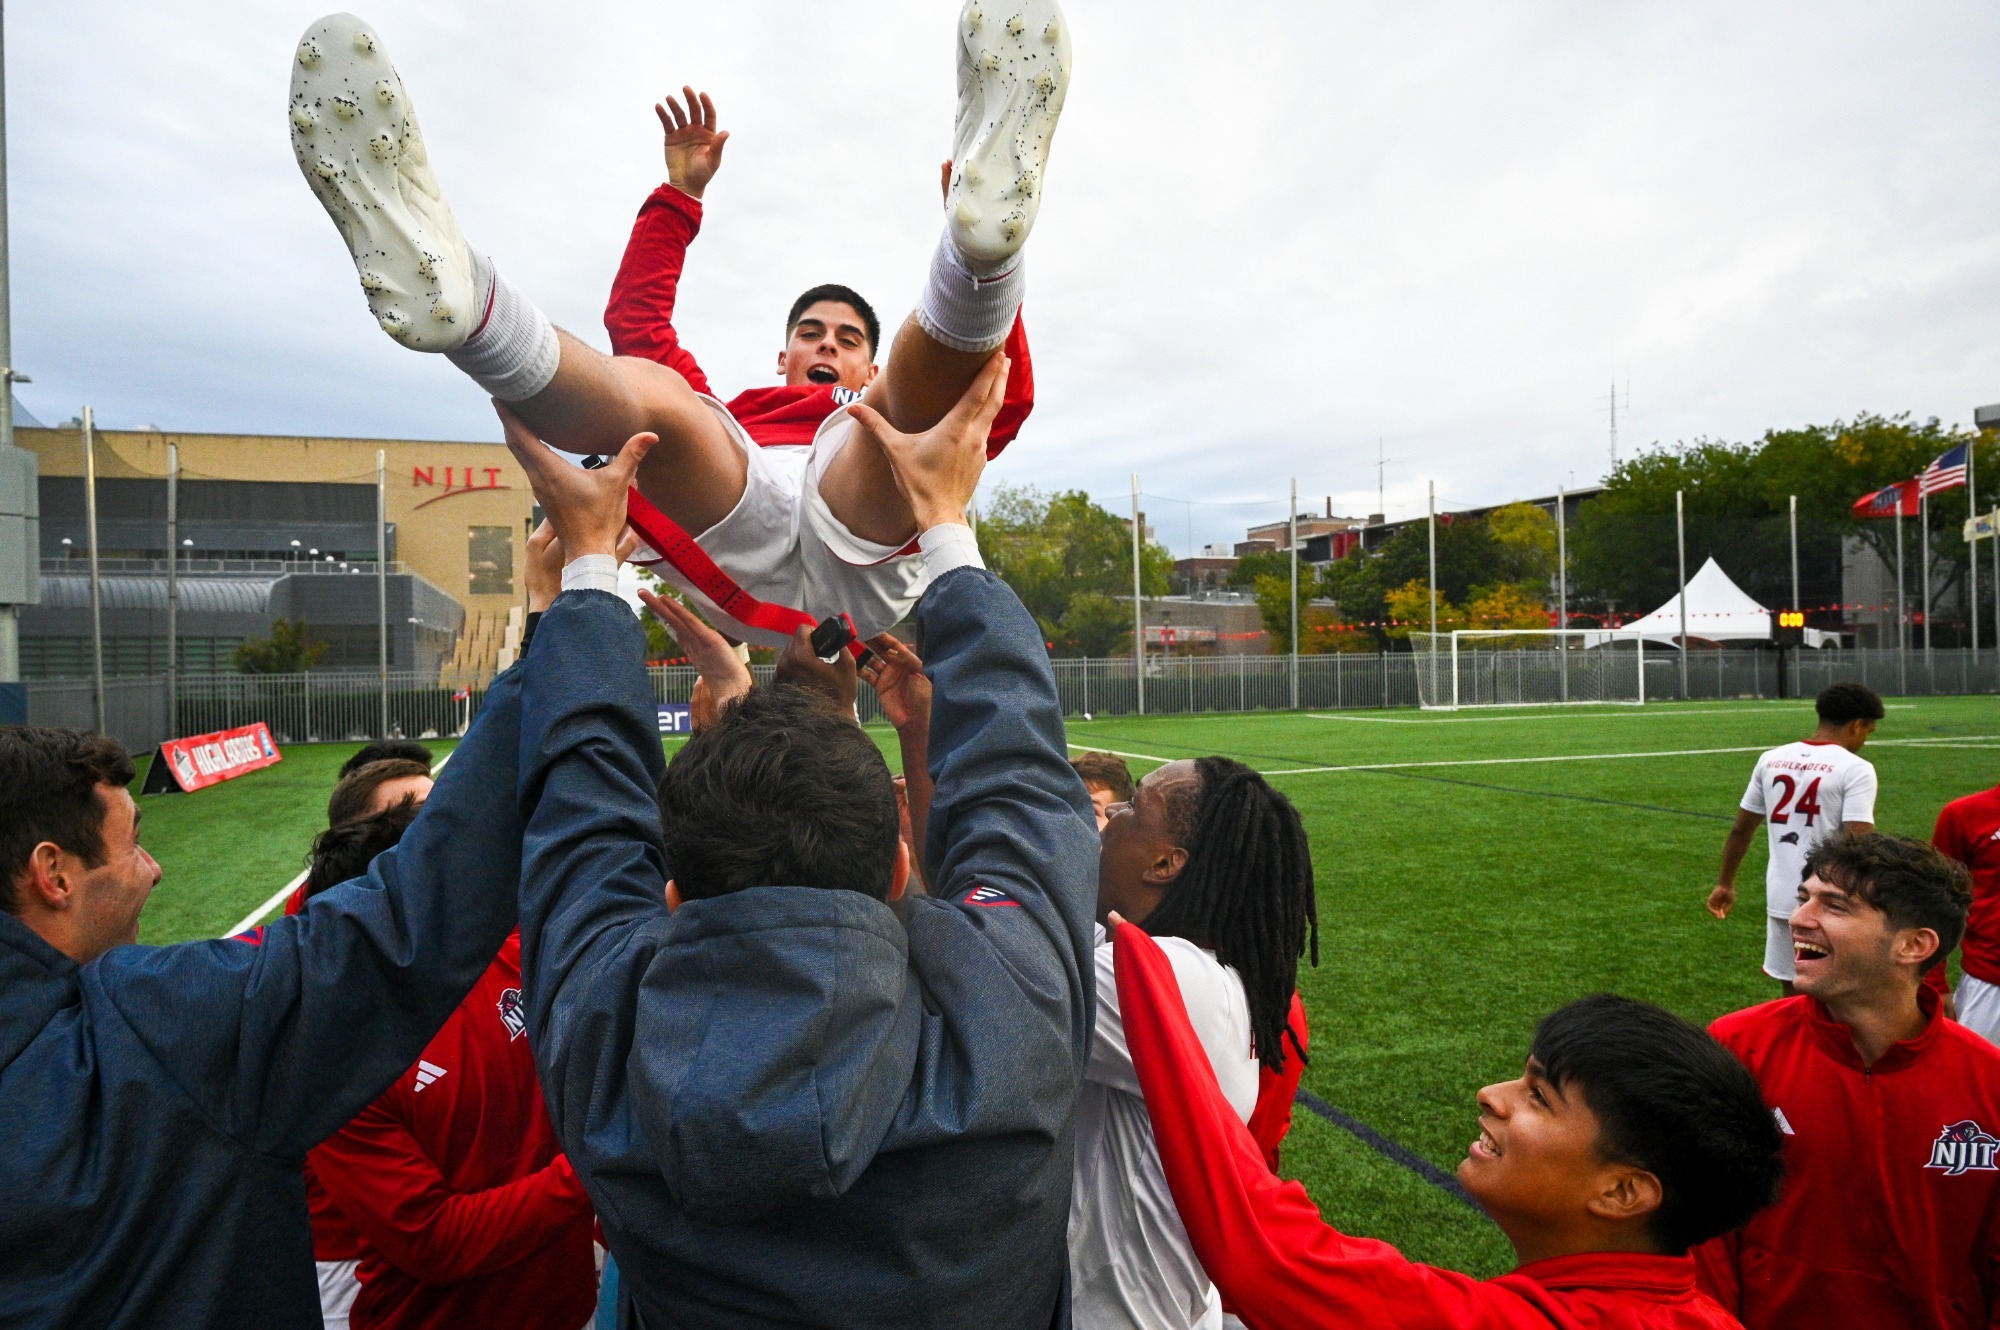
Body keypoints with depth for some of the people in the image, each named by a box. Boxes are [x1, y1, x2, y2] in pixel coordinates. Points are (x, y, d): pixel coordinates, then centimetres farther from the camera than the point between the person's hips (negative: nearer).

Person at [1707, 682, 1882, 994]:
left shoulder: (1771, 759, 6)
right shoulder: (1855, 768, -10)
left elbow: (1741, 831, 13)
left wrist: (1725, 884, 23)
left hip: (1781, 901, 5)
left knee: (1793, 999, 15)